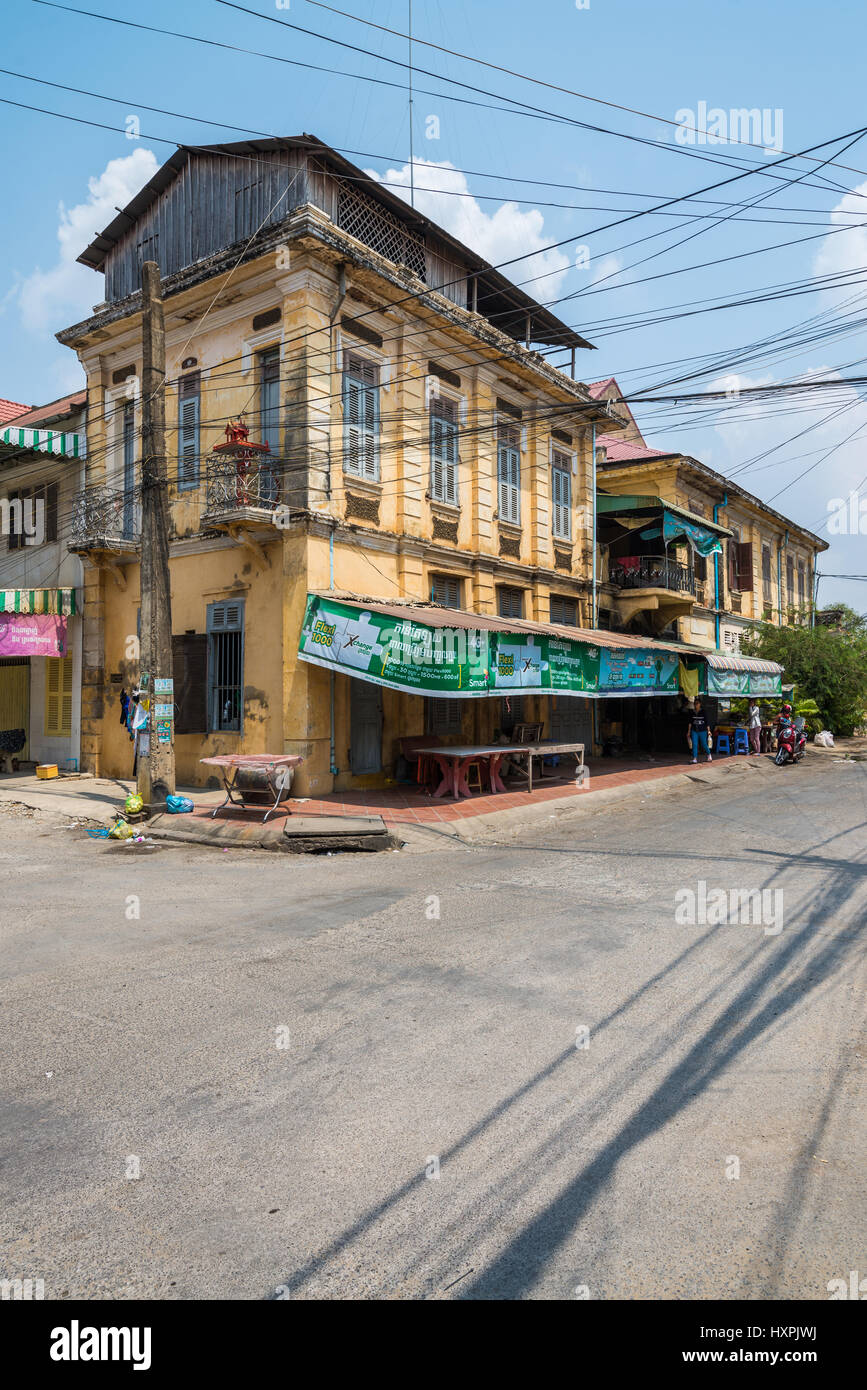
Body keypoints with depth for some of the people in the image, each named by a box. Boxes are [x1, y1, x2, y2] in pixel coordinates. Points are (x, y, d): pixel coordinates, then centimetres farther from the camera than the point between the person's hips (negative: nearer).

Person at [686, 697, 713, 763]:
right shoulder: (692, 713, 3)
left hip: (702, 731, -2)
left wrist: (708, 730, -6)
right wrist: (689, 731, 8)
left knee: (704, 744, 8)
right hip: (694, 731, 2)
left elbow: (707, 722, -3)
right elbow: (690, 722, 9)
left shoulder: (703, 712, -5)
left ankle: (709, 754, 34)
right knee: (694, 745, -5)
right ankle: (695, 758, -2)